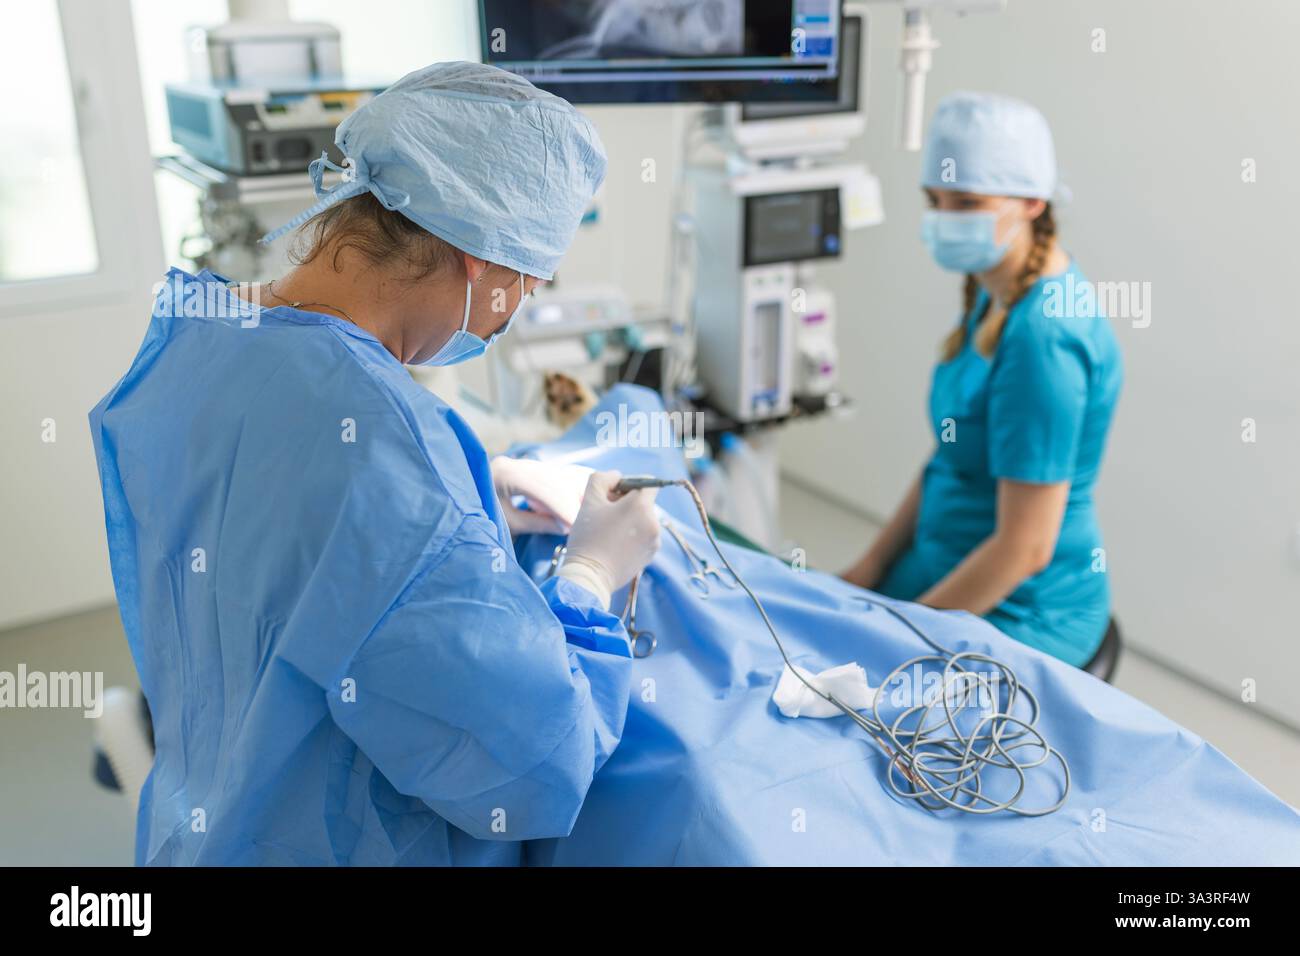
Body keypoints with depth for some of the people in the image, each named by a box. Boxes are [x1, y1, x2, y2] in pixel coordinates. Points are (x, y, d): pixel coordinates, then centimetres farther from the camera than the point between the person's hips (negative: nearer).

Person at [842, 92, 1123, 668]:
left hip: (1017, 612, -8)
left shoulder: (1044, 338, -25)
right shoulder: (996, 296, 3)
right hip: (950, 568, 8)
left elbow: (1026, 546, -24)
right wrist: (871, 567, 5)